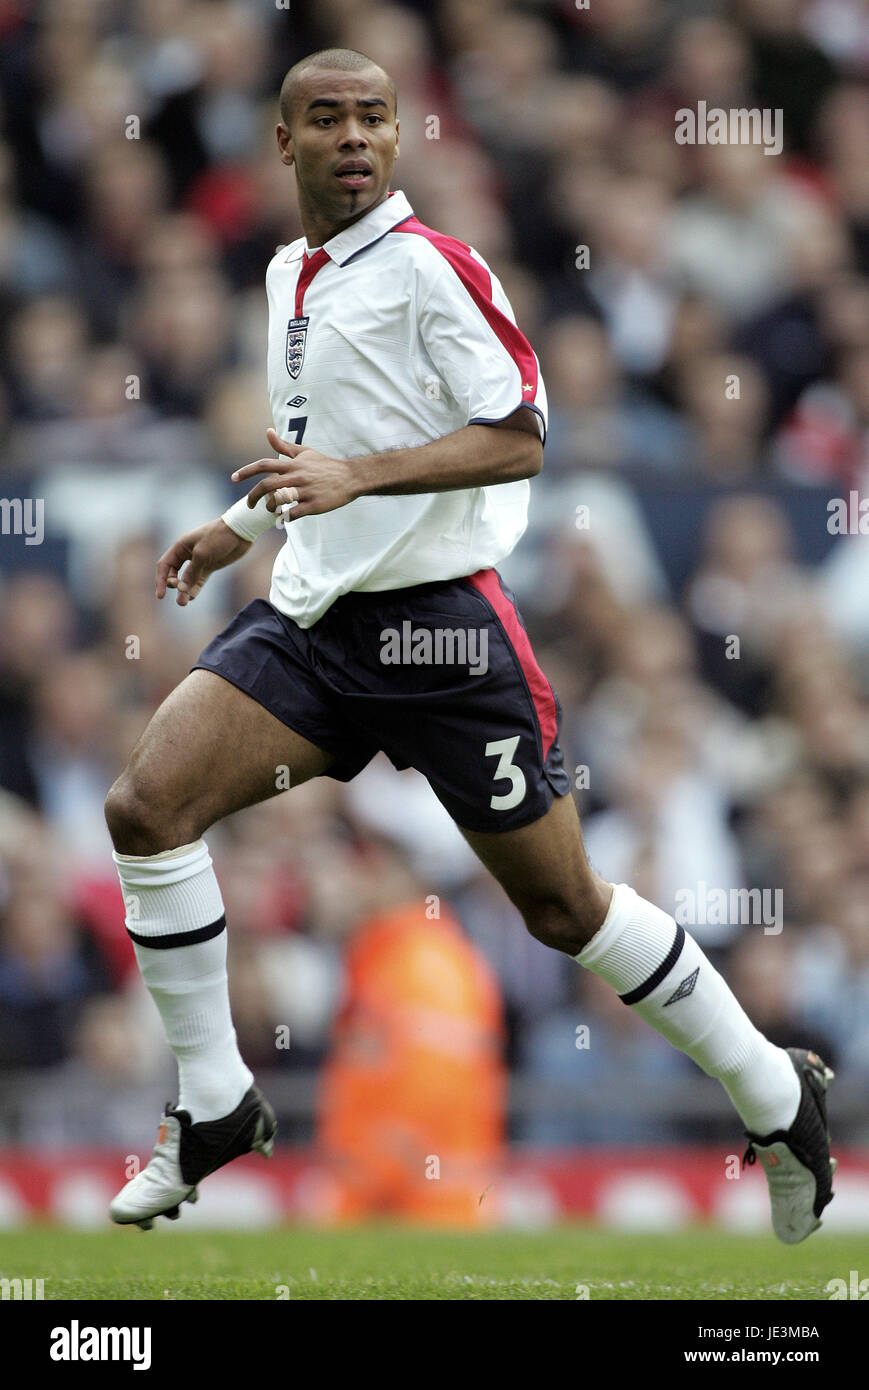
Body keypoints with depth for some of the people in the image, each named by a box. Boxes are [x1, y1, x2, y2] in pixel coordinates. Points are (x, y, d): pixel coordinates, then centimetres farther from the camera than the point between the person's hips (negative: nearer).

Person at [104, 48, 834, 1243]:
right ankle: (215, 1108, 0)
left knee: (564, 907, 0)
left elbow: (517, 436, -17)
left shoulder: (430, 268, -10)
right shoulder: (289, 275, 14)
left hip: (441, 624, -6)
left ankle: (776, 1097, 18)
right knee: (147, 806, -13)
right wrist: (245, 526, 26)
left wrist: (356, 476, -26)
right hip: (312, 621, 7)